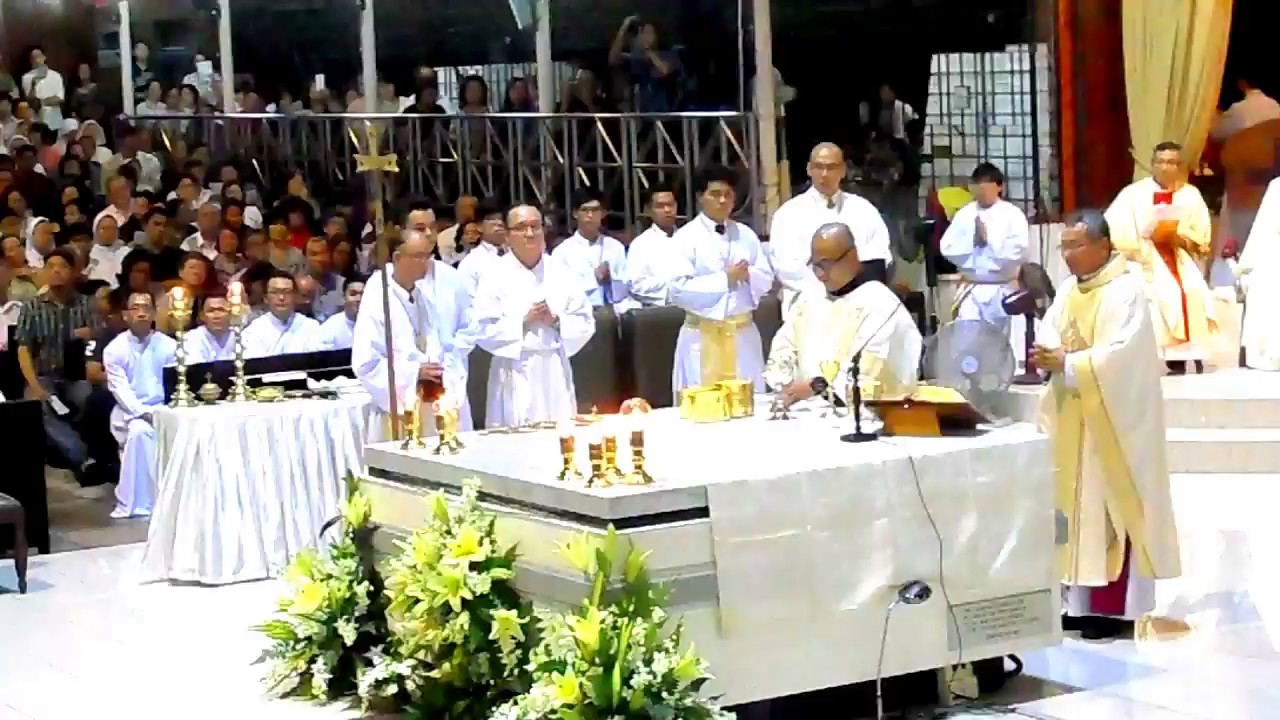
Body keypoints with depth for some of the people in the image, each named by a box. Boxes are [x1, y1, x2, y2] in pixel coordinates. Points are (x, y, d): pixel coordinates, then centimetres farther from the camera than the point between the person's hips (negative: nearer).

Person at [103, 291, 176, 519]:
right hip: (130, 411, -2)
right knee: (140, 431, -34)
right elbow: (121, 390, -8)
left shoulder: (168, 345, 4)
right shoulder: (115, 349, -1)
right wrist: (145, 413, -22)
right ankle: (135, 503, -26)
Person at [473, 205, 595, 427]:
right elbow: (484, 331, -7)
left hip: (556, 373, 3)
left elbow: (586, 324, 7)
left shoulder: (561, 273, 7)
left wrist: (556, 321, -10)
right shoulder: (495, 275, -1)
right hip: (516, 375, -3)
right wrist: (524, 322, -17)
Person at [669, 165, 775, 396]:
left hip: (743, 333, 4)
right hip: (703, 335, -4)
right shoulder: (686, 236, -4)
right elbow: (679, 290, -13)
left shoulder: (746, 234, 10)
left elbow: (766, 280, 9)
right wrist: (725, 278, -17)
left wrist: (748, 275, -13)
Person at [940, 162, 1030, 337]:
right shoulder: (964, 214, 7)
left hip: (1002, 291, -2)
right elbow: (948, 248, 1)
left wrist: (989, 239, -12)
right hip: (971, 290, 2)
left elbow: (1019, 252, -15)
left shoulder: (1012, 214, -3)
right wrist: (972, 241, -11)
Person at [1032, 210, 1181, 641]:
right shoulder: (1069, 291, 12)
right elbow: (1048, 335, 10)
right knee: (1078, 507, 8)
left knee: (1111, 509, -5)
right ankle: (1084, 601, 13)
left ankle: (1116, 606, 0)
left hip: (1113, 419, -8)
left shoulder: (1127, 290, -13)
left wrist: (1068, 364, -22)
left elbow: (1123, 353, -22)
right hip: (1074, 418, 8)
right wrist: (1044, 354, -12)